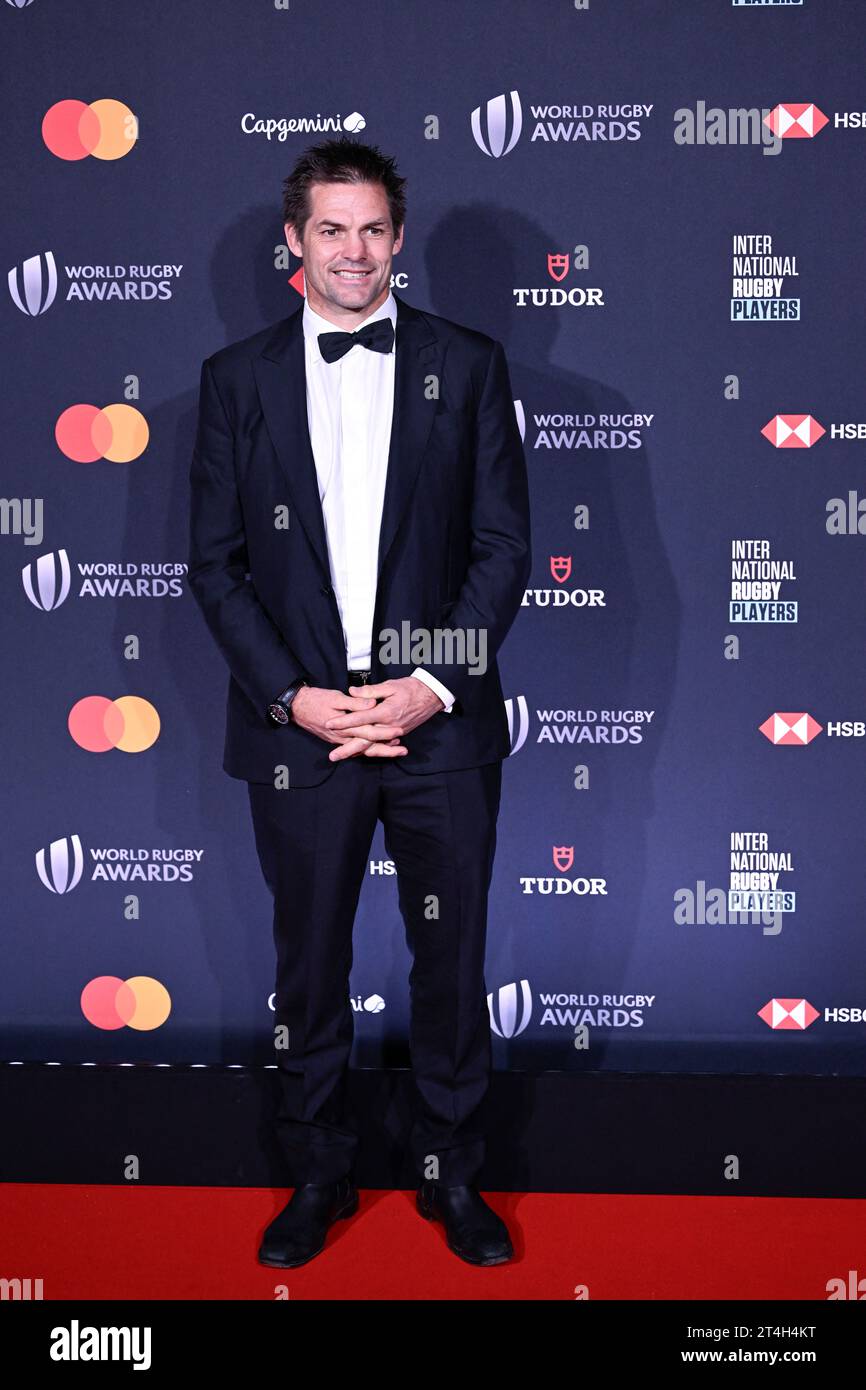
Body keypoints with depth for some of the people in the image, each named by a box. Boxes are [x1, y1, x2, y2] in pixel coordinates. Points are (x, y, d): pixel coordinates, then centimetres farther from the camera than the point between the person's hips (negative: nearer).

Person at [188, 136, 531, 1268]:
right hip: (299, 722, 1)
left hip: (441, 719, 0)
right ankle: (319, 1176, 32)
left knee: (452, 959, 11)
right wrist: (291, 697, -10)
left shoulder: (468, 365, 3)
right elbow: (215, 560, 2)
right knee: (310, 964, 12)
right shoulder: (238, 378, 4)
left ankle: (453, 1174, 30)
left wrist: (435, 685, -11)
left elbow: (504, 544, 0)